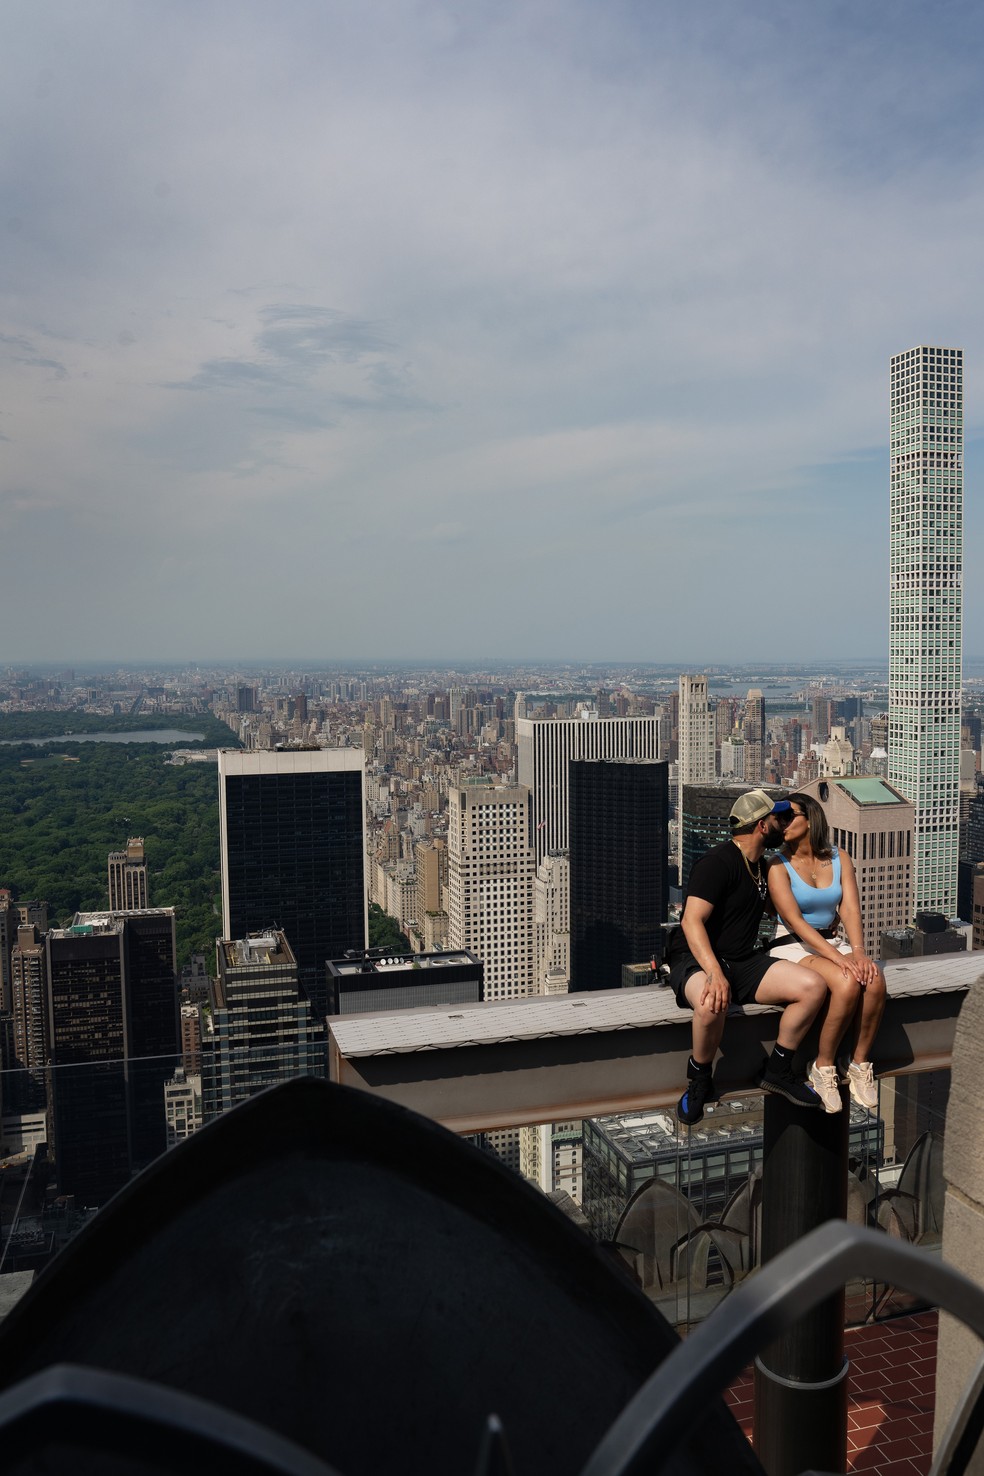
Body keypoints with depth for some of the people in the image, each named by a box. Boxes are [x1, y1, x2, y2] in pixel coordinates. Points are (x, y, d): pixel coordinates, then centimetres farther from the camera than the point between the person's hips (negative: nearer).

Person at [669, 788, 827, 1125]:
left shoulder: (761, 867, 16)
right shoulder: (718, 863, -14)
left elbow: (776, 908, 38)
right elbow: (692, 921, -25)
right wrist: (714, 972, -38)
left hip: (745, 962, 8)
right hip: (697, 961, -8)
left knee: (813, 986, -14)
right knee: (713, 1004, -41)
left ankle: (777, 1071, 2)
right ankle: (699, 1082, -13)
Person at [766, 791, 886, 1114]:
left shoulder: (839, 858, 6)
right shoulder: (779, 866, -8)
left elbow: (850, 908, -6)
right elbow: (795, 921, -17)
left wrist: (858, 951, -23)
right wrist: (838, 957, -26)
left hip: (832, 942, 5)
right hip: (793, 947, -4)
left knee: (875, 980, -26)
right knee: (847, 983, -31)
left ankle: (860, 1063, -7)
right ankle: (823, 1067, -13)